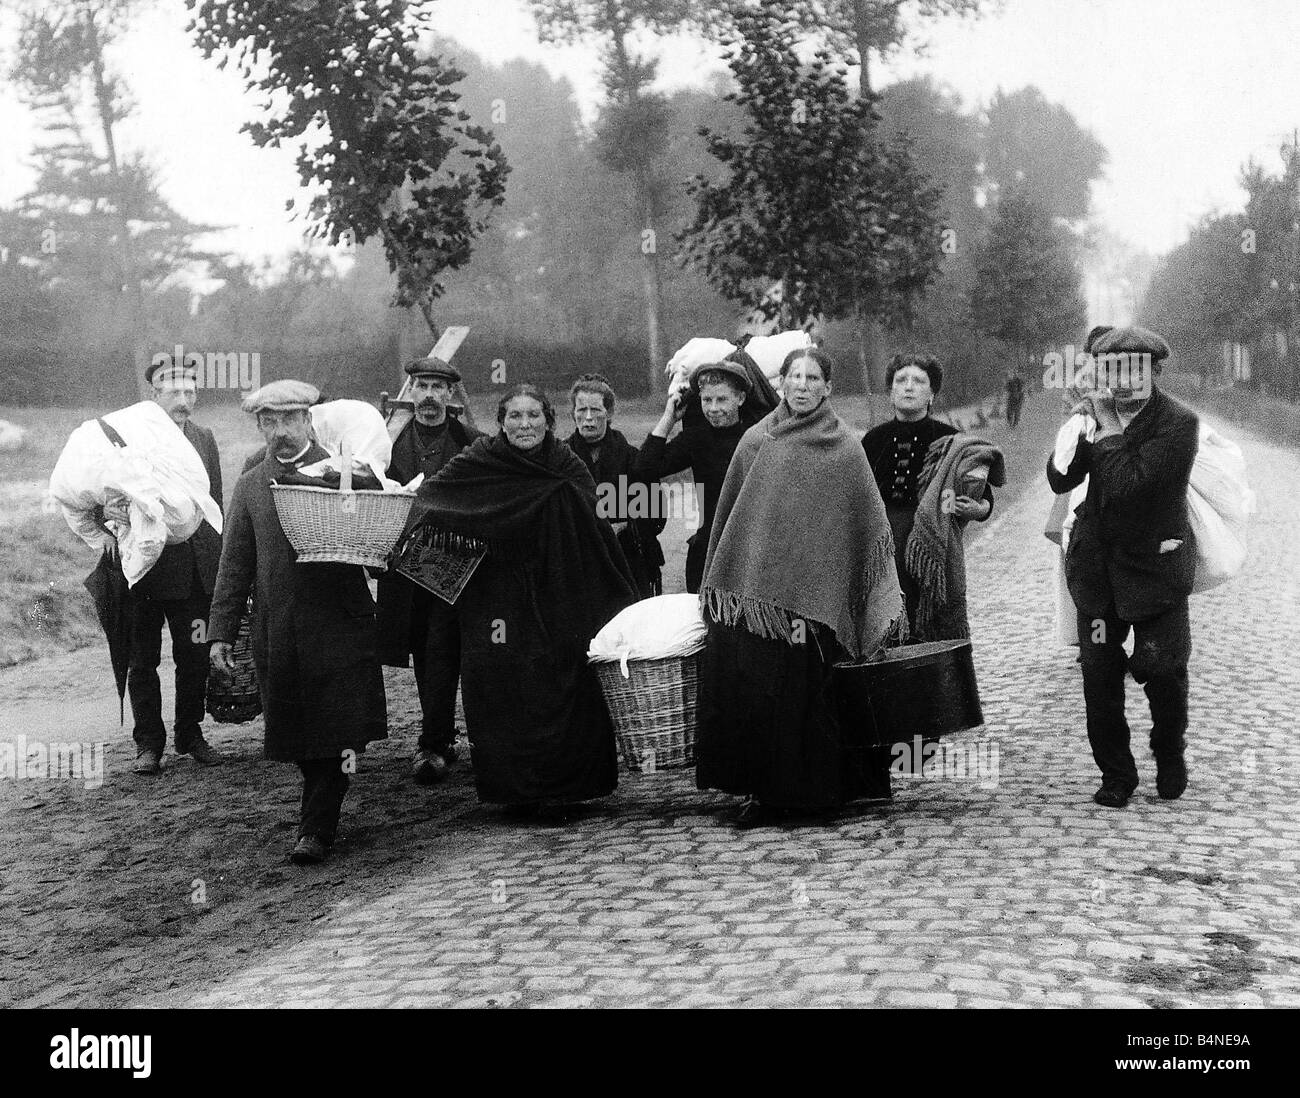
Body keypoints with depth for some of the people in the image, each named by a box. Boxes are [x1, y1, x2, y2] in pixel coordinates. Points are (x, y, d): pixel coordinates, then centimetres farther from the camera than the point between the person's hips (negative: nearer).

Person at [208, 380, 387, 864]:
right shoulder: (250, 486, 12)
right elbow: (234, 565, 10)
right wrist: (221, 631, 4)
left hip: (338, 624, -3)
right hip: (276, 633, 3)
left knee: (335, 729, -6)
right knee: (295, 730, 8)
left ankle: (317, 828, 1)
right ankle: (321, 811, 25)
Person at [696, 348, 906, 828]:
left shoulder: (844, 449, 3)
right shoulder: (756, 441, 10)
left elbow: (870, 524, 2)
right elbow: (729, 515, 14)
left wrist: (885, 598, -3)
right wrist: (722, 583, 10)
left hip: (814, 588, -2)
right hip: (755, 586, 2)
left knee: (807, 691, -1)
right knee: (753, 688, 1)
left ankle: (811, 788, 12)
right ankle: (762, 788, 10)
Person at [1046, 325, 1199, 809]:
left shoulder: (1178, 423, -14)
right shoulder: (1098, 414, 3)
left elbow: (1126, 484, -25)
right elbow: (1059, 480, -2)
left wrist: (1108, 430, -18)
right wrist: (1078, 431, -16)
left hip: (1156, 565, -4)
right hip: (1097, 567, 4)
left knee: (1165, 673, 6)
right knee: (1099, 675, 4)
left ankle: (1170, 759, 33)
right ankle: (1116, 775, 18)